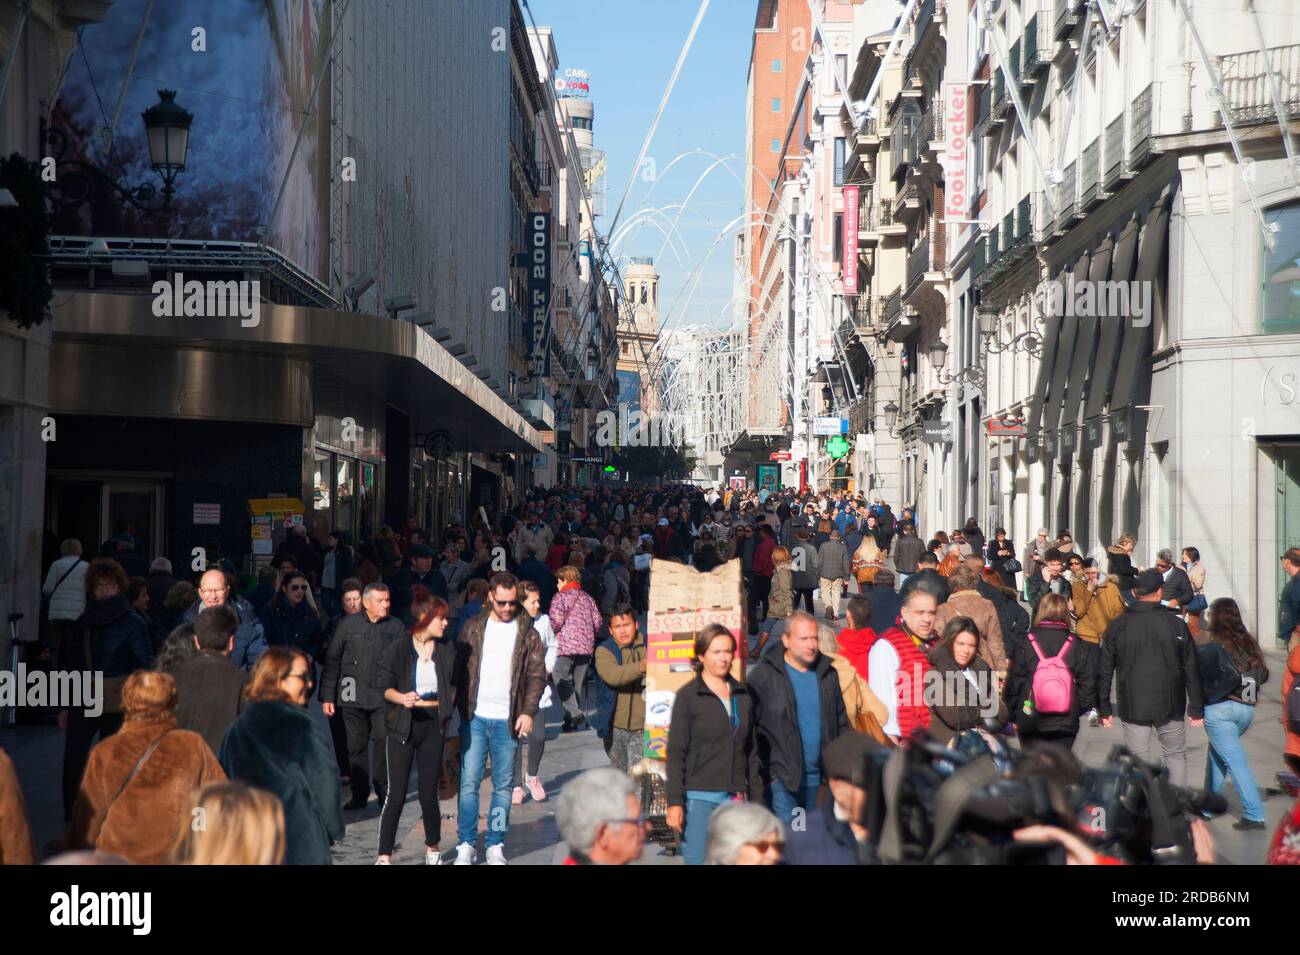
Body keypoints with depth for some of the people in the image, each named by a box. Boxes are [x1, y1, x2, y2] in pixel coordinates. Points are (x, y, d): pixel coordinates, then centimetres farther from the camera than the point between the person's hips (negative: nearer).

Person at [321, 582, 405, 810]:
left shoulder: (396, 627, 5)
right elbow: (332, 660, 7)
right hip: (353, 697, 1)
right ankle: (359, 795, 16)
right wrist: (327, 696, 3)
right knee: (356, 746, 5)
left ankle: (383, 791, 7)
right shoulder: (348, 624, 4)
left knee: (383, 742, -7)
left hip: (384, 697, -1)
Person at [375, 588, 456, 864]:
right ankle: (383, 856, 6)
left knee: (429, 794, 8)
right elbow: (385, 686, -4)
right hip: (402, 727, -2)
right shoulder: (397, 649, -6)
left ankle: (432, 849, 29)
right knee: (396, 795, -3)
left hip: (433, 727, 2)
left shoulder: (447, 649, 2)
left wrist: (444, 704, 2)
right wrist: (401, 698, -22)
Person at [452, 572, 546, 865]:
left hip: (507, 720, 0)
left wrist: (528, 711, -10)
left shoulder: (527, 632, 3)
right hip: (475, 718, 0)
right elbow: (460, 669, 7)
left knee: (503, 785, 5)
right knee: (469, 782, -1)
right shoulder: (473, 628, 6)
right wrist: (457, 708, -1)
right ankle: (466, 844, 6)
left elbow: (537, 675, 1)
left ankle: (495, 844, 14)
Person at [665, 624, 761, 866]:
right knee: (697, 859, -7)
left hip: (735, 800, 4)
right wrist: (675, 801, -10)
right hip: (699, 798, -4)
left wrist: (756, 797, 14)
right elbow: (676, 753, -4)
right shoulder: (687, 696, -1)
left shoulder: (743, 696, 13)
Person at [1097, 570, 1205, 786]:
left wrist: (1104, 708, 8)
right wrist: (1196, 709, 7)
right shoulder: (1176, 625, -4)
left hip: (1132, 708, 0)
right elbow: (1191, 670, 0)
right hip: (1170, 707, 0)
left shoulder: (1117, 626, -2)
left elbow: (1104, 671, 0)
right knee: (1176, 755, 16)